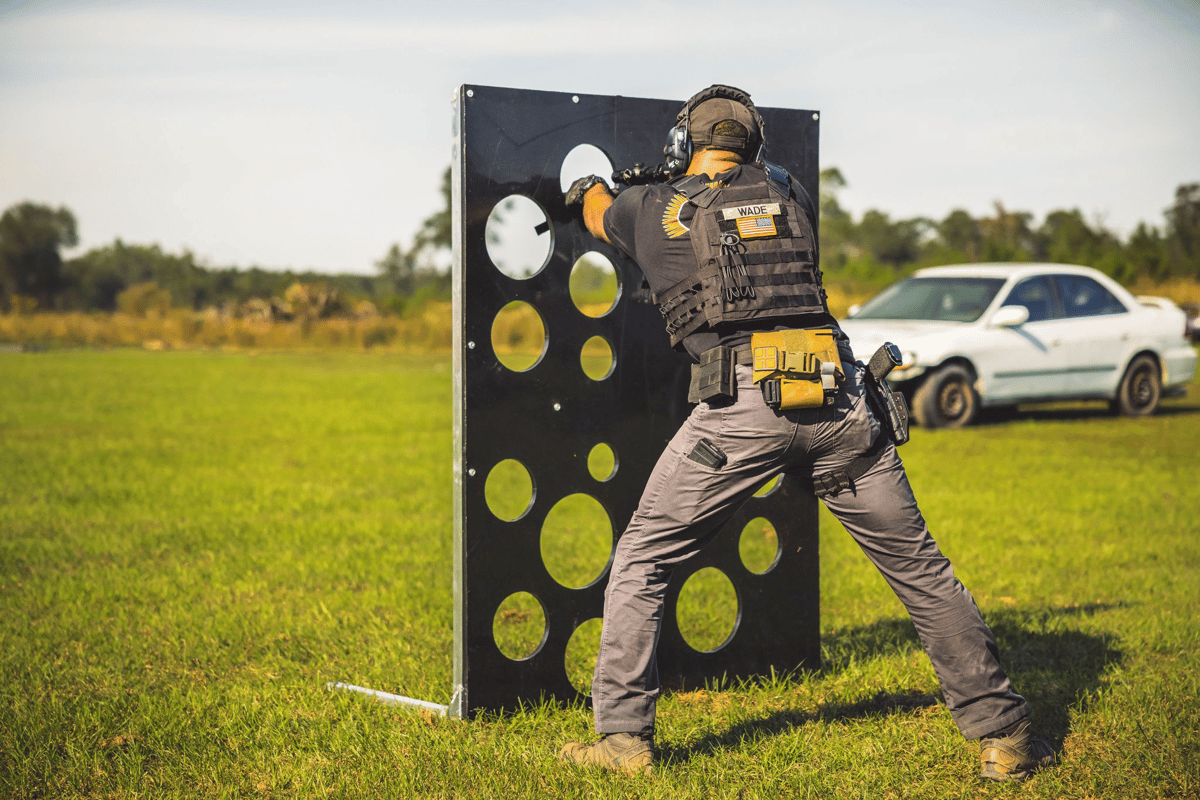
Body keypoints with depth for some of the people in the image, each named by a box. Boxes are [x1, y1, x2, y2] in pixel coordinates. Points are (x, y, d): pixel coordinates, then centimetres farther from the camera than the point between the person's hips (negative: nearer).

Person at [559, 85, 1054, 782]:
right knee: (920, 567, 11)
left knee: (642, 563, 12)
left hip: (742, 405, -3)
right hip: (838, 401, 3)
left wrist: (592, 186, 60)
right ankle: (1004, 733, 15)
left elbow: (597, 211, 37)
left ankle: (625, 737, 9)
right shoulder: (788, 194, 19)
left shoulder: (656, 209, 13)